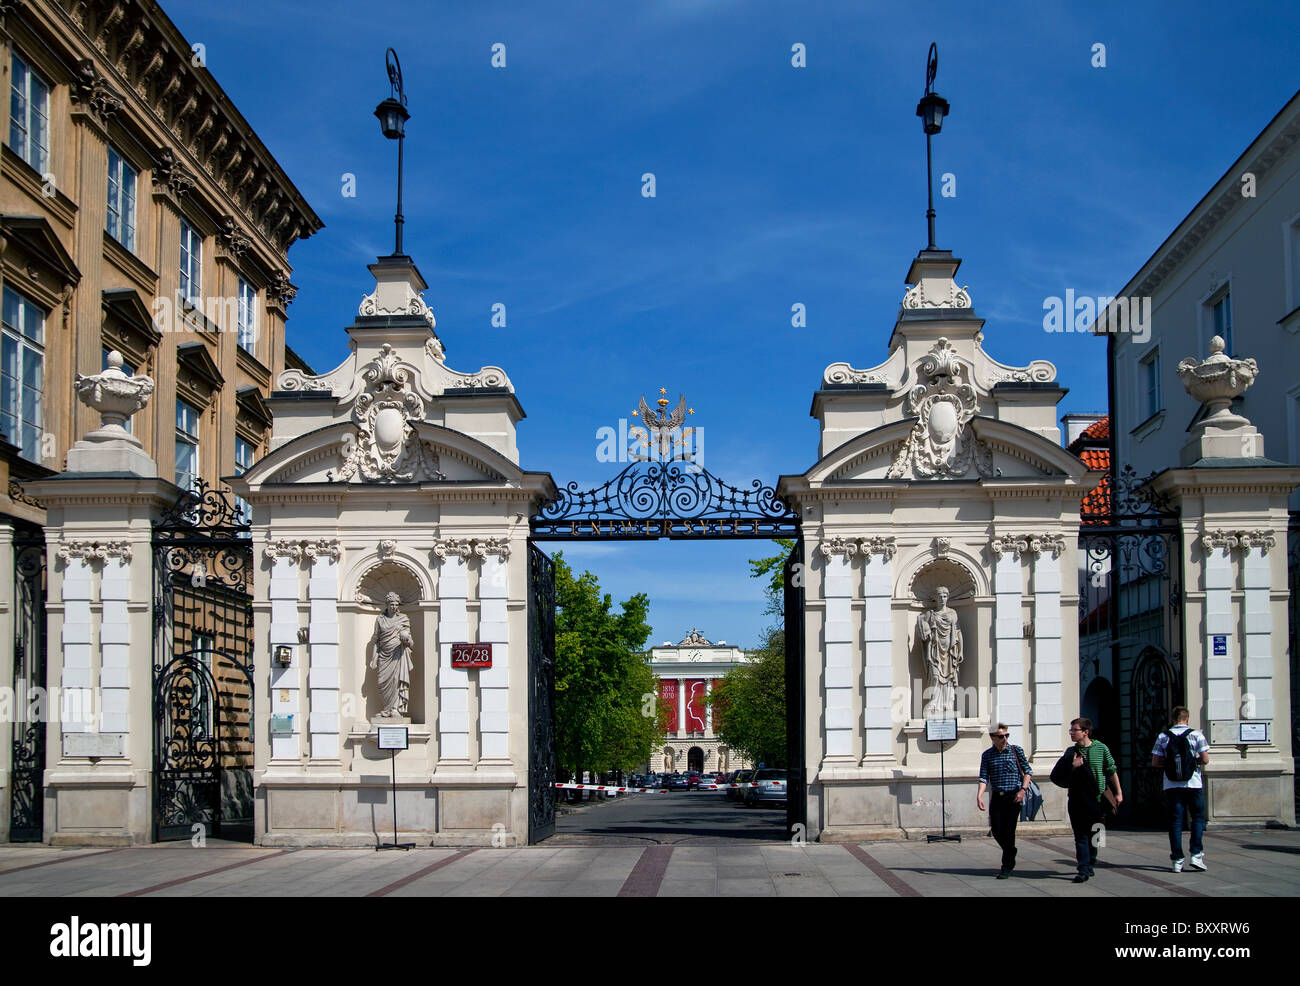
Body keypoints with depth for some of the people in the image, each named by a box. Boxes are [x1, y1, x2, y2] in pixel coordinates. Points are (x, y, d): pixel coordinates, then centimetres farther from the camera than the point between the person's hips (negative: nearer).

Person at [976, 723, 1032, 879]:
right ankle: (1010, 853, 31)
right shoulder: (987, 755, 6)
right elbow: (984, 777, 0)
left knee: (1008, 831, -6)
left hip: (1014, 796, -3)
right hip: (997, 796, 3)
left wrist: (1023, 789, -8)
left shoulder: (1015, 750, 1)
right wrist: (979, 795, -15)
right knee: (997, 831, 2)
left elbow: (1027, 770, 4)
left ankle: (1007, 867, 3)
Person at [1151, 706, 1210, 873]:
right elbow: (1205, 760, -5)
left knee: (1175, 821, 5)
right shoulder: (1196, 735, -2)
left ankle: (1177, 860, 2)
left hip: (1172, 786, 2)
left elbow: (1155, 762, 0)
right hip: (1193, 784, -2)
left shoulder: (1163, 737, 3)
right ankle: (1196, 854, -1)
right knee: (1198, 817, 11)